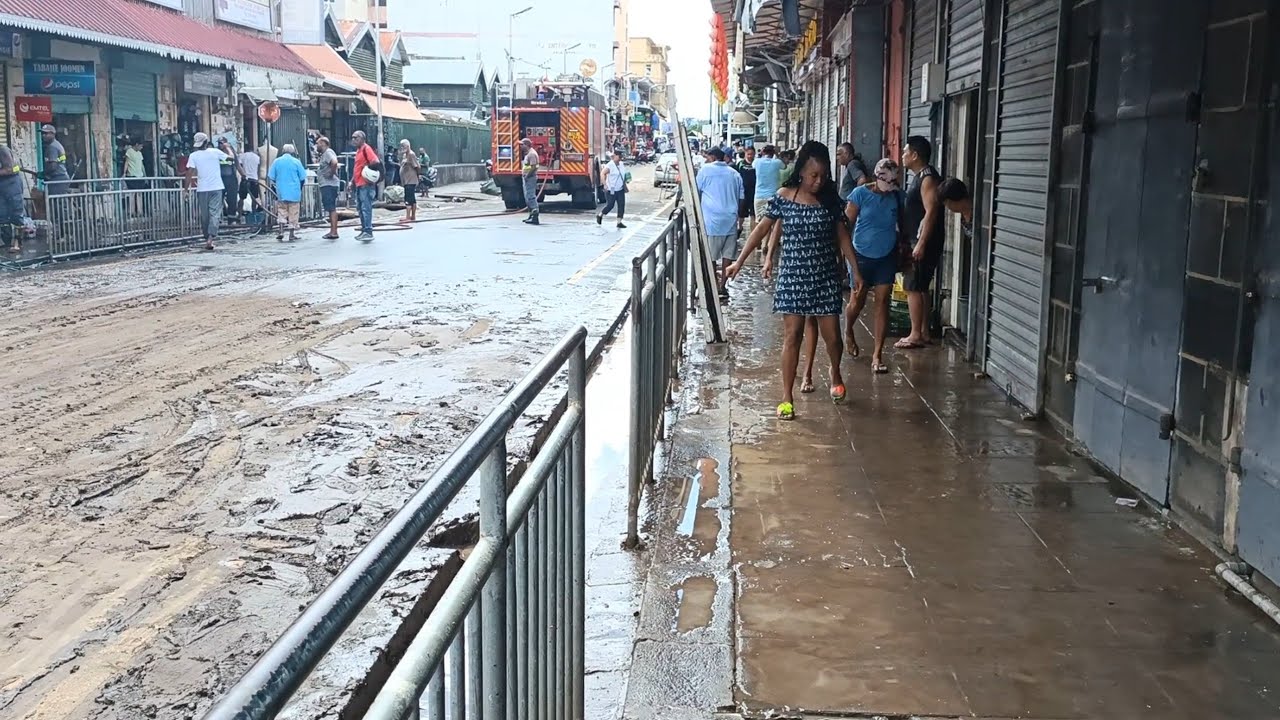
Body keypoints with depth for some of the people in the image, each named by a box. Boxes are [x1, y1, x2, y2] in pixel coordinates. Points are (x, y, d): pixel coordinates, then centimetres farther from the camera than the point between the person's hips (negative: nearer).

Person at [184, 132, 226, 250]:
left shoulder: (193, 156, -1)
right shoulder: (215, 152, 0)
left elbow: (190, 173, -9)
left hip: (202, 189, 0)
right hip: (216, 187, 0)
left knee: (204, 215, 12)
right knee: (214, 213, -6)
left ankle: (207, 239, 17)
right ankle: (210, 238, -24)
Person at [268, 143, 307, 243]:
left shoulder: (277, 161, 1)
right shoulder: (296, 162, -4)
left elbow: (272, 178, 3)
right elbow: (303, 178, -2)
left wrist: (276, 186, 18)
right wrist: (300, 187, 14)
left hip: (281, 192, 2)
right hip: (294, 193, -2)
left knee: (282, 213, 10)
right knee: (293, 214, 5)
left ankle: (281, 232, -2)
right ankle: (292, 235, 6)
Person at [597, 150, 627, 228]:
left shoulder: (621, 164, 9)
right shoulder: (610, 165, -14)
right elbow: (602, 173, -23)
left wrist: (624, 185, 16)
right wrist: (605, 184, -30)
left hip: (620, 189, 7)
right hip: (611, 190, -7)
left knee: (621, 205, 0)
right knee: (610, 205, -2)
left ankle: (619, 222, 5)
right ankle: (599, 215, 23)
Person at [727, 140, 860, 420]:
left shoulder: (830, 199, 1)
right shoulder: (784, 197, -5)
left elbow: (842, 237, 7)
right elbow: (762, 229, -1)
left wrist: (856, 271, 5)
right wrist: (739, 261, -4)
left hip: (825, 276, 2)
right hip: (792, 275, -2)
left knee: (832, 335, 5)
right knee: (792, 336, -1)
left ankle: (836, 375, 37)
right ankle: (787, 398, 6)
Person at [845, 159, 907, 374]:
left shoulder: (898, 196, 0)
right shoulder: (861, 193, -10)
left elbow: (901, 225, 11)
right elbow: (847, 223, -8)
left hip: (887, 256, 2)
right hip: (862, 255, -2)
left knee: (883, 302, -2)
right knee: (858, 300, 8)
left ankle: (877, 355, 1)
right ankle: (848, 332, 43)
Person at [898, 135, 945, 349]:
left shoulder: (928, 178, -16)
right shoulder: (919, 177, 15)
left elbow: (931, 212, -22)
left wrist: (921, 244, -25)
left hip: (924, 243, -10)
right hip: (916, 241, 10)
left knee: (913, 288, -7)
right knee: (921, 288, 13)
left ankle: (916, 335, -3)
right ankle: (924, 332, 19)